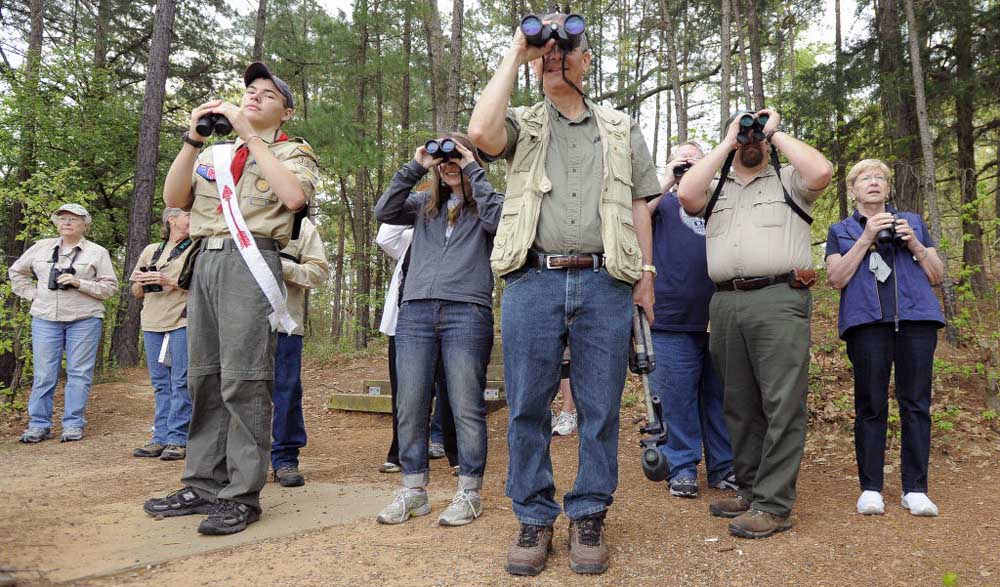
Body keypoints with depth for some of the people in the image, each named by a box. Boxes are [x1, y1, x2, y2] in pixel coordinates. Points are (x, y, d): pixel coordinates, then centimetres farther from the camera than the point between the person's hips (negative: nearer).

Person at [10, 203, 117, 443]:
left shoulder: (97, 252, 4)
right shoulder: (41, 248, 13)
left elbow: (110, 287, -1)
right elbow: (16, 272, 24)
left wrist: (79, 284, -14)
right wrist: (32, 294, 10)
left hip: (84, 320, -2)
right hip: (45, 319, 3)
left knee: (79, 373, -1)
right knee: (43, 374, 4)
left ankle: (73, 425, 6)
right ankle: (39, 425, 12)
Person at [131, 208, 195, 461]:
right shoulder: (150, 250, 18)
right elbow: (136, 293, 21)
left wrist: (167, 281, -15)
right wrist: (141, 282, -1)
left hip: (183, 322, -5)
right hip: (153, 323, 5)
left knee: (181, 381, -6)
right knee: (160, 383, 7)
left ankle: (178, 439, -3)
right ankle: (161, 438, 11)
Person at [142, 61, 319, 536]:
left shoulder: (293, 151, 9)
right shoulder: (214, 153, 24)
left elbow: (293, 195, -13)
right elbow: (174, 199, 12)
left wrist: (250, 134, -8)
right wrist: (193, 138, 3)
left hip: (250, 260, -6)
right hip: (205, 261, 6)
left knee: (243, 379, -10)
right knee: (204, 376, 6)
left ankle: (242, 493, -5)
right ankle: (204, 484, 15)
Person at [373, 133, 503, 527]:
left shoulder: (484, 203, 13)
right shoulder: (424, 205, 20)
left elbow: (498, 219, -10)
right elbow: (383, 212, 6)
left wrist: (473, 171, -1)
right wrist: (414, 167, 5)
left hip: (467, 313, -3)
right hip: (415, 312, 4)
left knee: (466, 408, -1)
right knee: (410, 408, 4)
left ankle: (469, 492, 12)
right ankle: (414, 489, 17)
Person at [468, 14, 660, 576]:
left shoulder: (621, 129, 18)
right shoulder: (522, 125, 13)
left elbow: (639, 206, 17)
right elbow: (481, 132, -11)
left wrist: (646, 273, 8)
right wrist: (514, 52, -2)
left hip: (605, 282, 1)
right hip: (533, 280, 0)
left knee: (601, 408, 4)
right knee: (528, 407, 3)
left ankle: (589, 517, 19)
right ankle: (535, 518, 17)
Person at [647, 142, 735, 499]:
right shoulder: (662, 201, 13)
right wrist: (668, 181, -7)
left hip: (718, 320, 3)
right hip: (672, 322, -3)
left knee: (720, 399, 8)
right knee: (677, 401, 1)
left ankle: (723, 468, 18)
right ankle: (681, 469, 11)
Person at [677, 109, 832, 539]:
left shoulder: (789, 180, 13)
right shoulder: (715, 188, 20)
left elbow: (822, 172, -8)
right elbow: (685, 194, -1)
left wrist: (776, 132, 5)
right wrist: (725, 144, 7)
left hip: (779, 298, -4)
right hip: (725, 304, 4)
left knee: (781, 403, -8)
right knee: (740, 404, 10)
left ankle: (773, 505, -3)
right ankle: (749, 490, 21)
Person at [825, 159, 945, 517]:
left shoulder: (913, 223, 21)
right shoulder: (841, 231, 15)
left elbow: (937, 276, 16)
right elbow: (836, 278, 0)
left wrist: (914, 244, 0)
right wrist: (866, 237, -7)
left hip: (916, 321, 2)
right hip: (867, 323, -2)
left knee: (916, 404, -1)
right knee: (870, 406, -2)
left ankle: (915, 490, 6)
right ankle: (870, 489, 4)